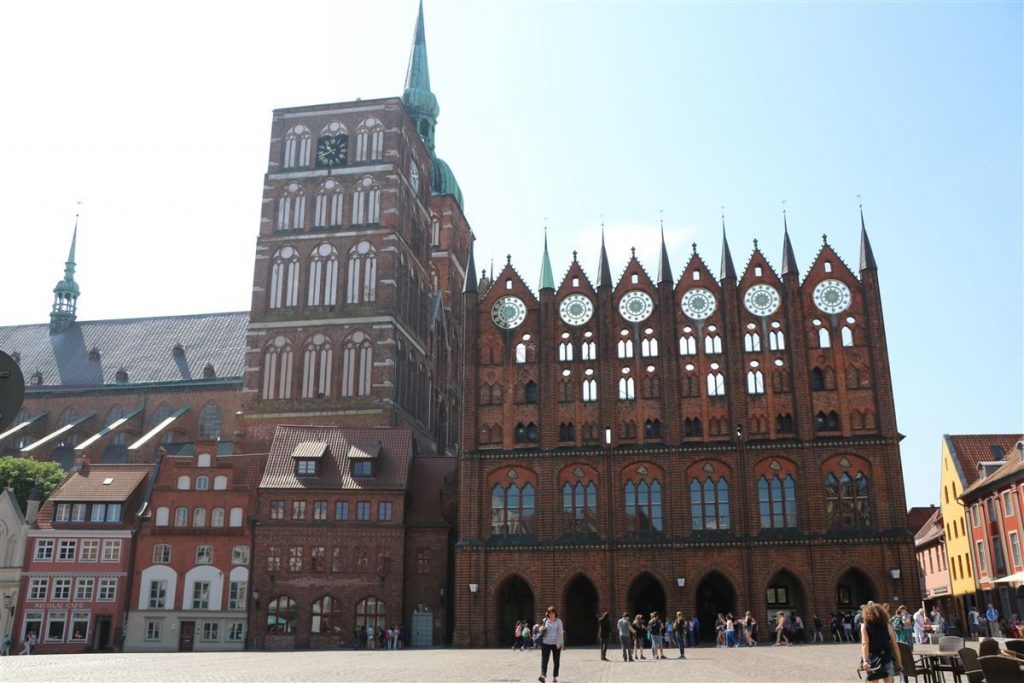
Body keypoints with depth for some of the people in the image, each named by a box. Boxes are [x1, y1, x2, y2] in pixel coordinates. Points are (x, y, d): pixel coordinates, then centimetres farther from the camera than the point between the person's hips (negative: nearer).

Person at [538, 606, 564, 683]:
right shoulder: (545, 620, 7)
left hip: (556, 644, -1)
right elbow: (540, 630, 15)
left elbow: (560, 632, -4)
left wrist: (559, 642, -15)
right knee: (544, 660, -11)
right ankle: (543, 676, -20)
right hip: (546, 643, 1)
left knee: (556, 661, 6)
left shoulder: (558, 621, 2)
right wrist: (541, 628, -9)